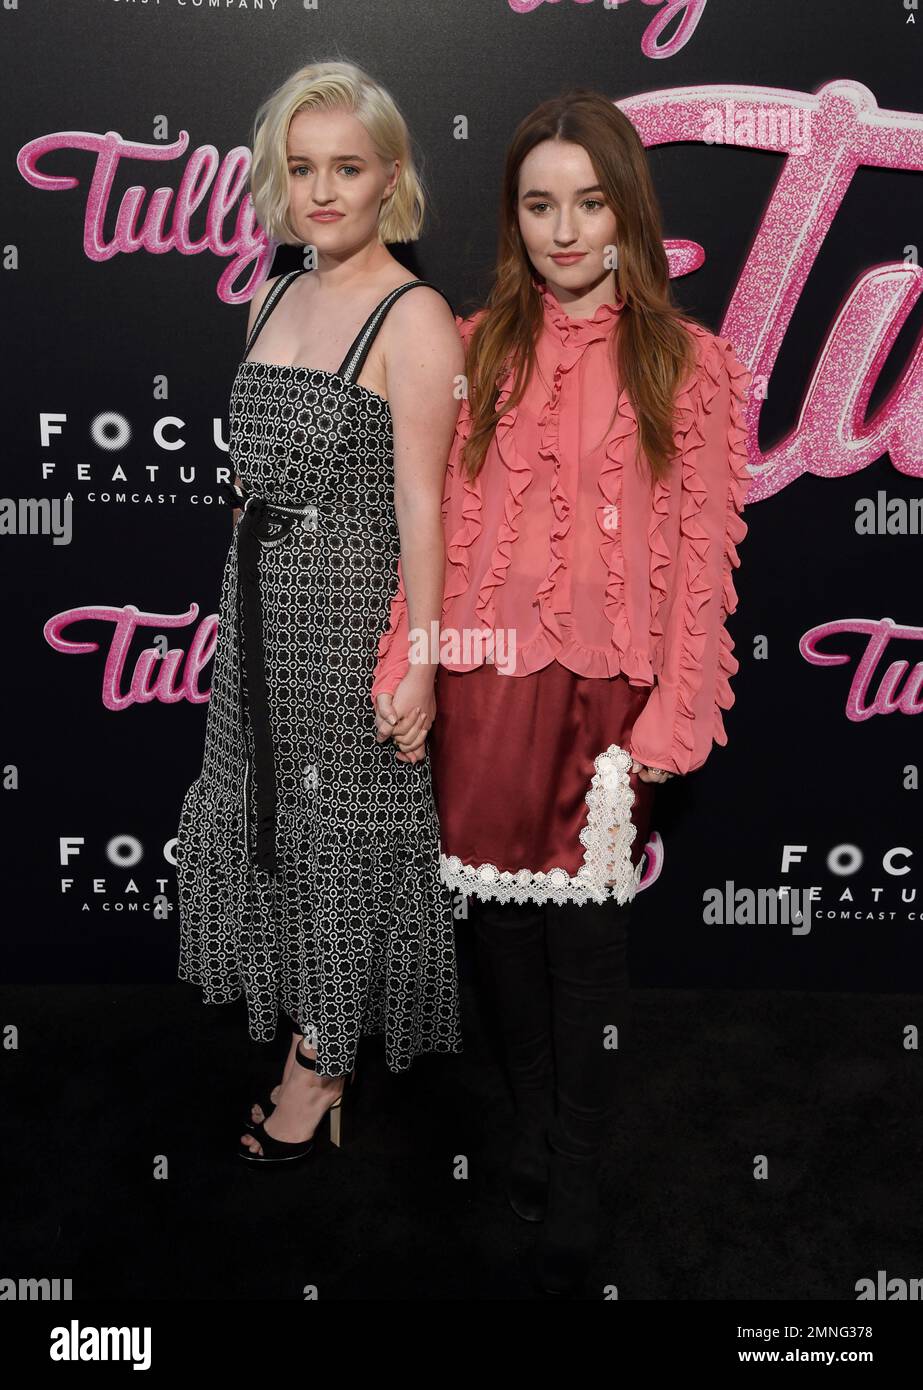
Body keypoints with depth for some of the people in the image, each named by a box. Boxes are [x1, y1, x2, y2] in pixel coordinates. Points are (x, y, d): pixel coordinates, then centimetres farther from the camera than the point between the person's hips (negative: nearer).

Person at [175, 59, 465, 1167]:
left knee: (338, 823, 6)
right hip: (260, 598, 8)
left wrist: (419, 658, -18)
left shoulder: (413, 318, -13)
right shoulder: (276, 296, 10)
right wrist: (241, 589, 16)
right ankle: (305, 1017, 39)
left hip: (351, 605, -8)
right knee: (268, 811, 17)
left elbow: (420, 502, -17)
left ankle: (325, 1055, 26)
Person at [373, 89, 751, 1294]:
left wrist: (673, 717, -9)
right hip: (488, 685, 3)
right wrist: (409, 672, 0)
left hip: (606, 694, -2)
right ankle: (535, 1121, 37)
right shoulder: (479, 349, 8)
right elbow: (444, 526, 5)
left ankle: (575, 1189, 21)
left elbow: (703, 556, -2)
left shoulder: (689, 364, 0)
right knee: (506, 919, 13)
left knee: (586, 939, 2)